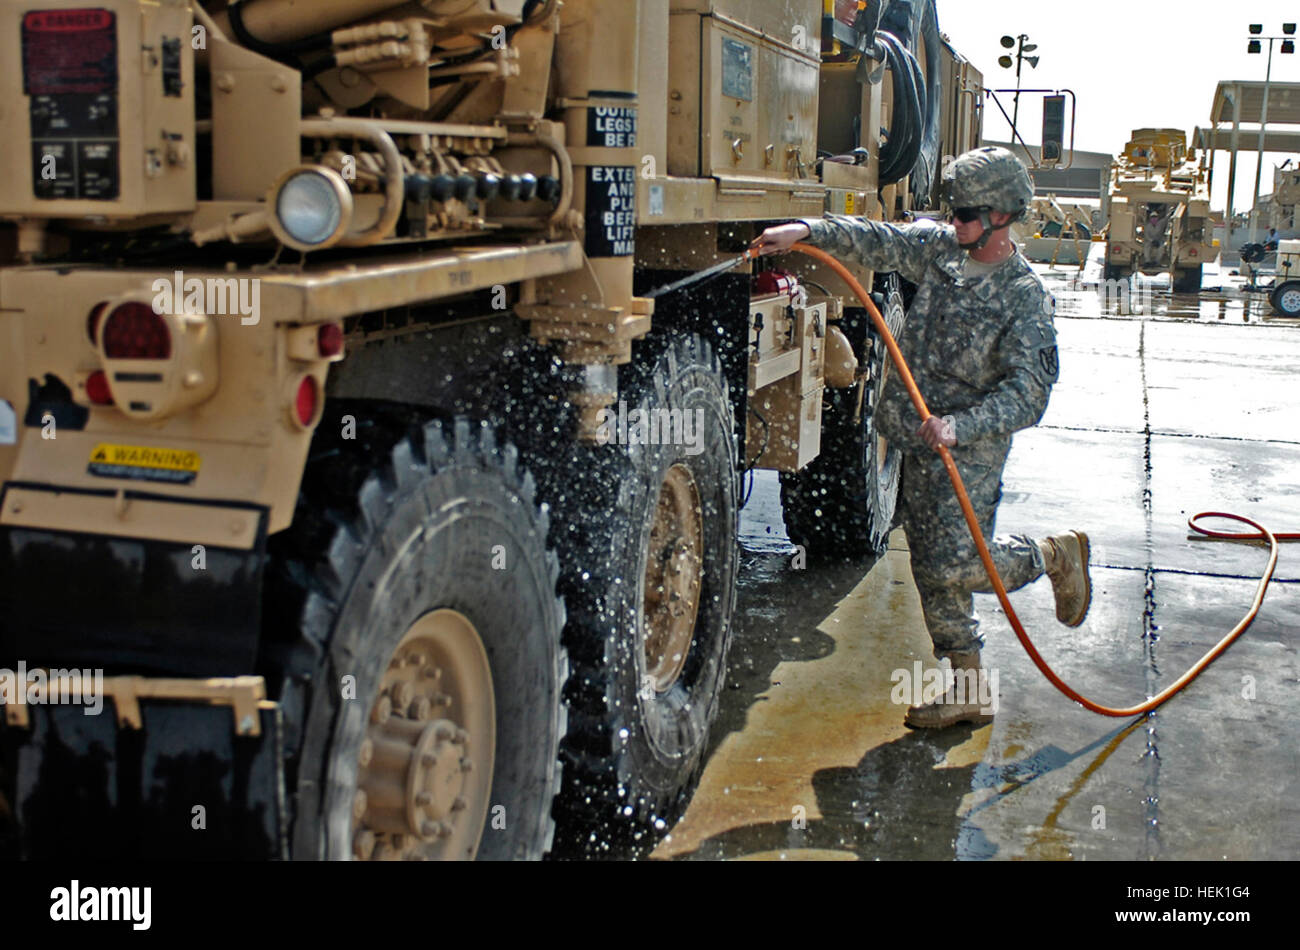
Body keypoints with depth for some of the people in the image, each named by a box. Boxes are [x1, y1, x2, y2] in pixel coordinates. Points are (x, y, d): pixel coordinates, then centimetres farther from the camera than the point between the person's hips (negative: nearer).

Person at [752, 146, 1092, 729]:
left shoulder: (1025, 297, -14)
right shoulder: (940, 247, 4)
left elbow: (1027, 394, -20)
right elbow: (875, 241, 2)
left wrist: (959, 425, -33)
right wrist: (807, 231, -13)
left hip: (972, 446, -7)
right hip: (920, 439, 7)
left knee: (954, 564, -13)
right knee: (930, 565, 8)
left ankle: (1054, 557, 16)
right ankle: (968, 687, 19)